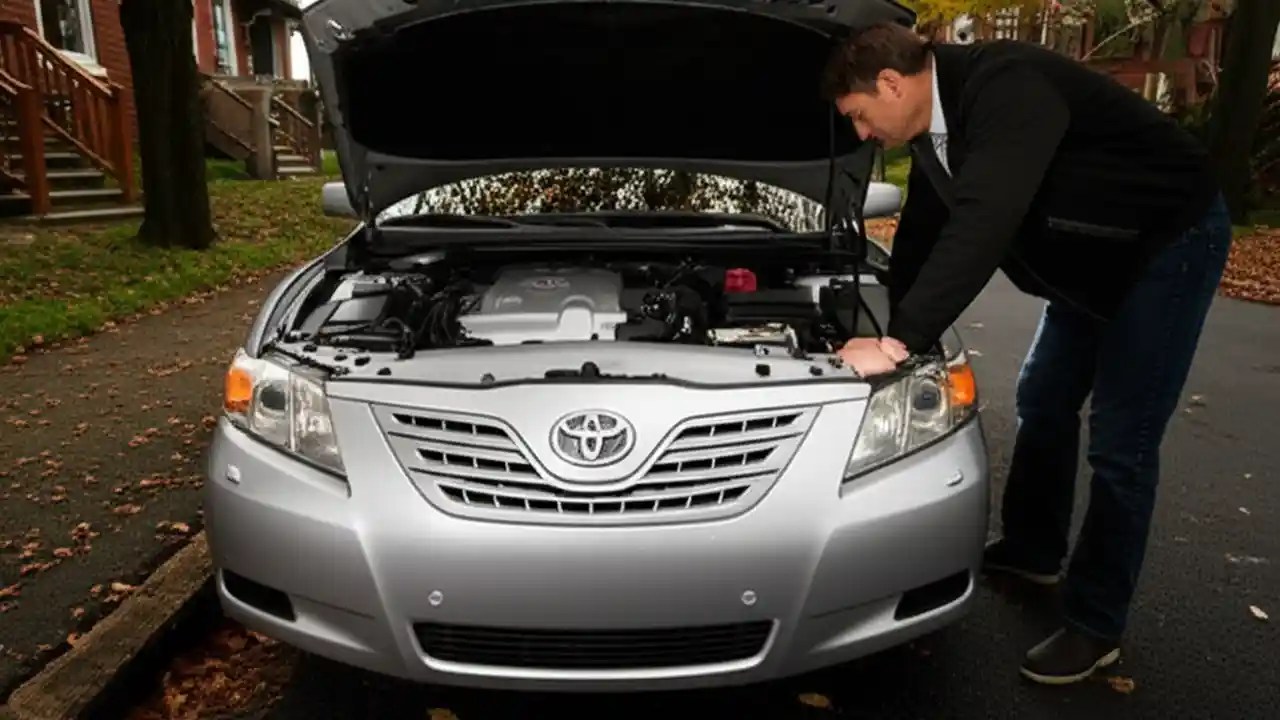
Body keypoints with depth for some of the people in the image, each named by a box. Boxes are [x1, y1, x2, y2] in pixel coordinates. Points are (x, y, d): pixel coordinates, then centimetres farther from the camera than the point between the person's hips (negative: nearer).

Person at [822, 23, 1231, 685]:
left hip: (1169, 240, -9)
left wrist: (900, 342, -40)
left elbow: (981, 227, -42)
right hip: (1088, 257, 9)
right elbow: (921, 234, 6)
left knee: (1119, 441, -6)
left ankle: (1094, 627, 8)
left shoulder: (1006, 86, -31)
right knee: (1042, 404, 15)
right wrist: (901, 337, 10)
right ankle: (1030, 551, 35)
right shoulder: (937, 122, -3)